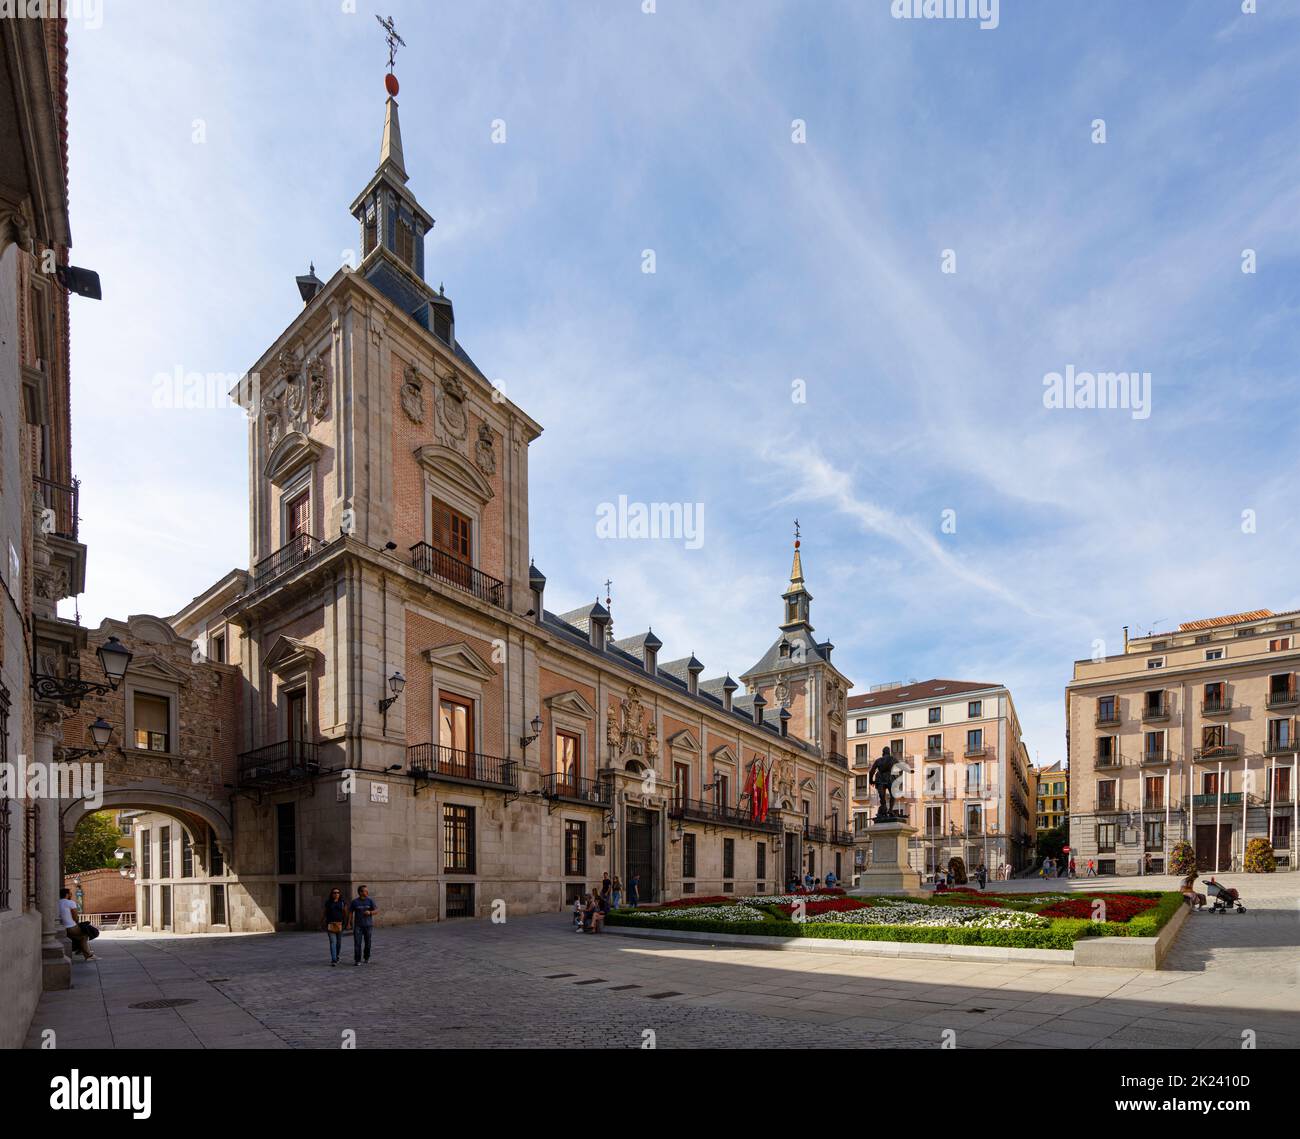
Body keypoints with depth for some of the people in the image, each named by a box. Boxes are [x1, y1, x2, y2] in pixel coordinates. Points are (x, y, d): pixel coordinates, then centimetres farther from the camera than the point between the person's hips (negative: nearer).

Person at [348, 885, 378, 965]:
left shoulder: (370, 900, -1)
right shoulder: (354, 901, -2)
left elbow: (376, 910, -2)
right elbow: (350, 913, 2)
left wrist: (370, 912, -20)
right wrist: (349, 923, -5)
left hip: (368, 925, 1)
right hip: (358, 925, -1)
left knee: (367, 943, 7)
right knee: (357, 943, -10)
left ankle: (366, 958, 24)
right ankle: (357, 960, -5)